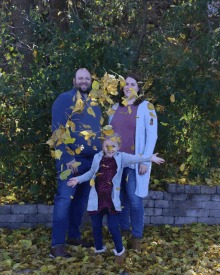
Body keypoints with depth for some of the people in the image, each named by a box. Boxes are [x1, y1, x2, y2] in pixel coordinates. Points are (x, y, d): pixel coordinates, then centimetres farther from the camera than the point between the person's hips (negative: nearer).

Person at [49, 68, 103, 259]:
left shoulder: (94, 103, 16)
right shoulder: (65, 99, -5)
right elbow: (57, 130, -12)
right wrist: (68, 157, -18)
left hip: (91, 159, 7)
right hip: (70, 159, -7)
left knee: (82, 198, 13)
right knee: (65, 198, -9)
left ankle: (74, 236, 26)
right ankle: (57, 245, -7)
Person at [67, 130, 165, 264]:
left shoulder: (121, 157, 1)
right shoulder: (97, 158, 7)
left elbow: (135, 158, -11)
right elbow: (91, 173, 21)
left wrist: (150, 158, -23)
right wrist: (79, 179, 16)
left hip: (112, 200, -2)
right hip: (96, 199, 3)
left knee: (113, 226, -5)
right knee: (96, 226, 9)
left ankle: (120, 251, 17)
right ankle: (99, 250, 31)